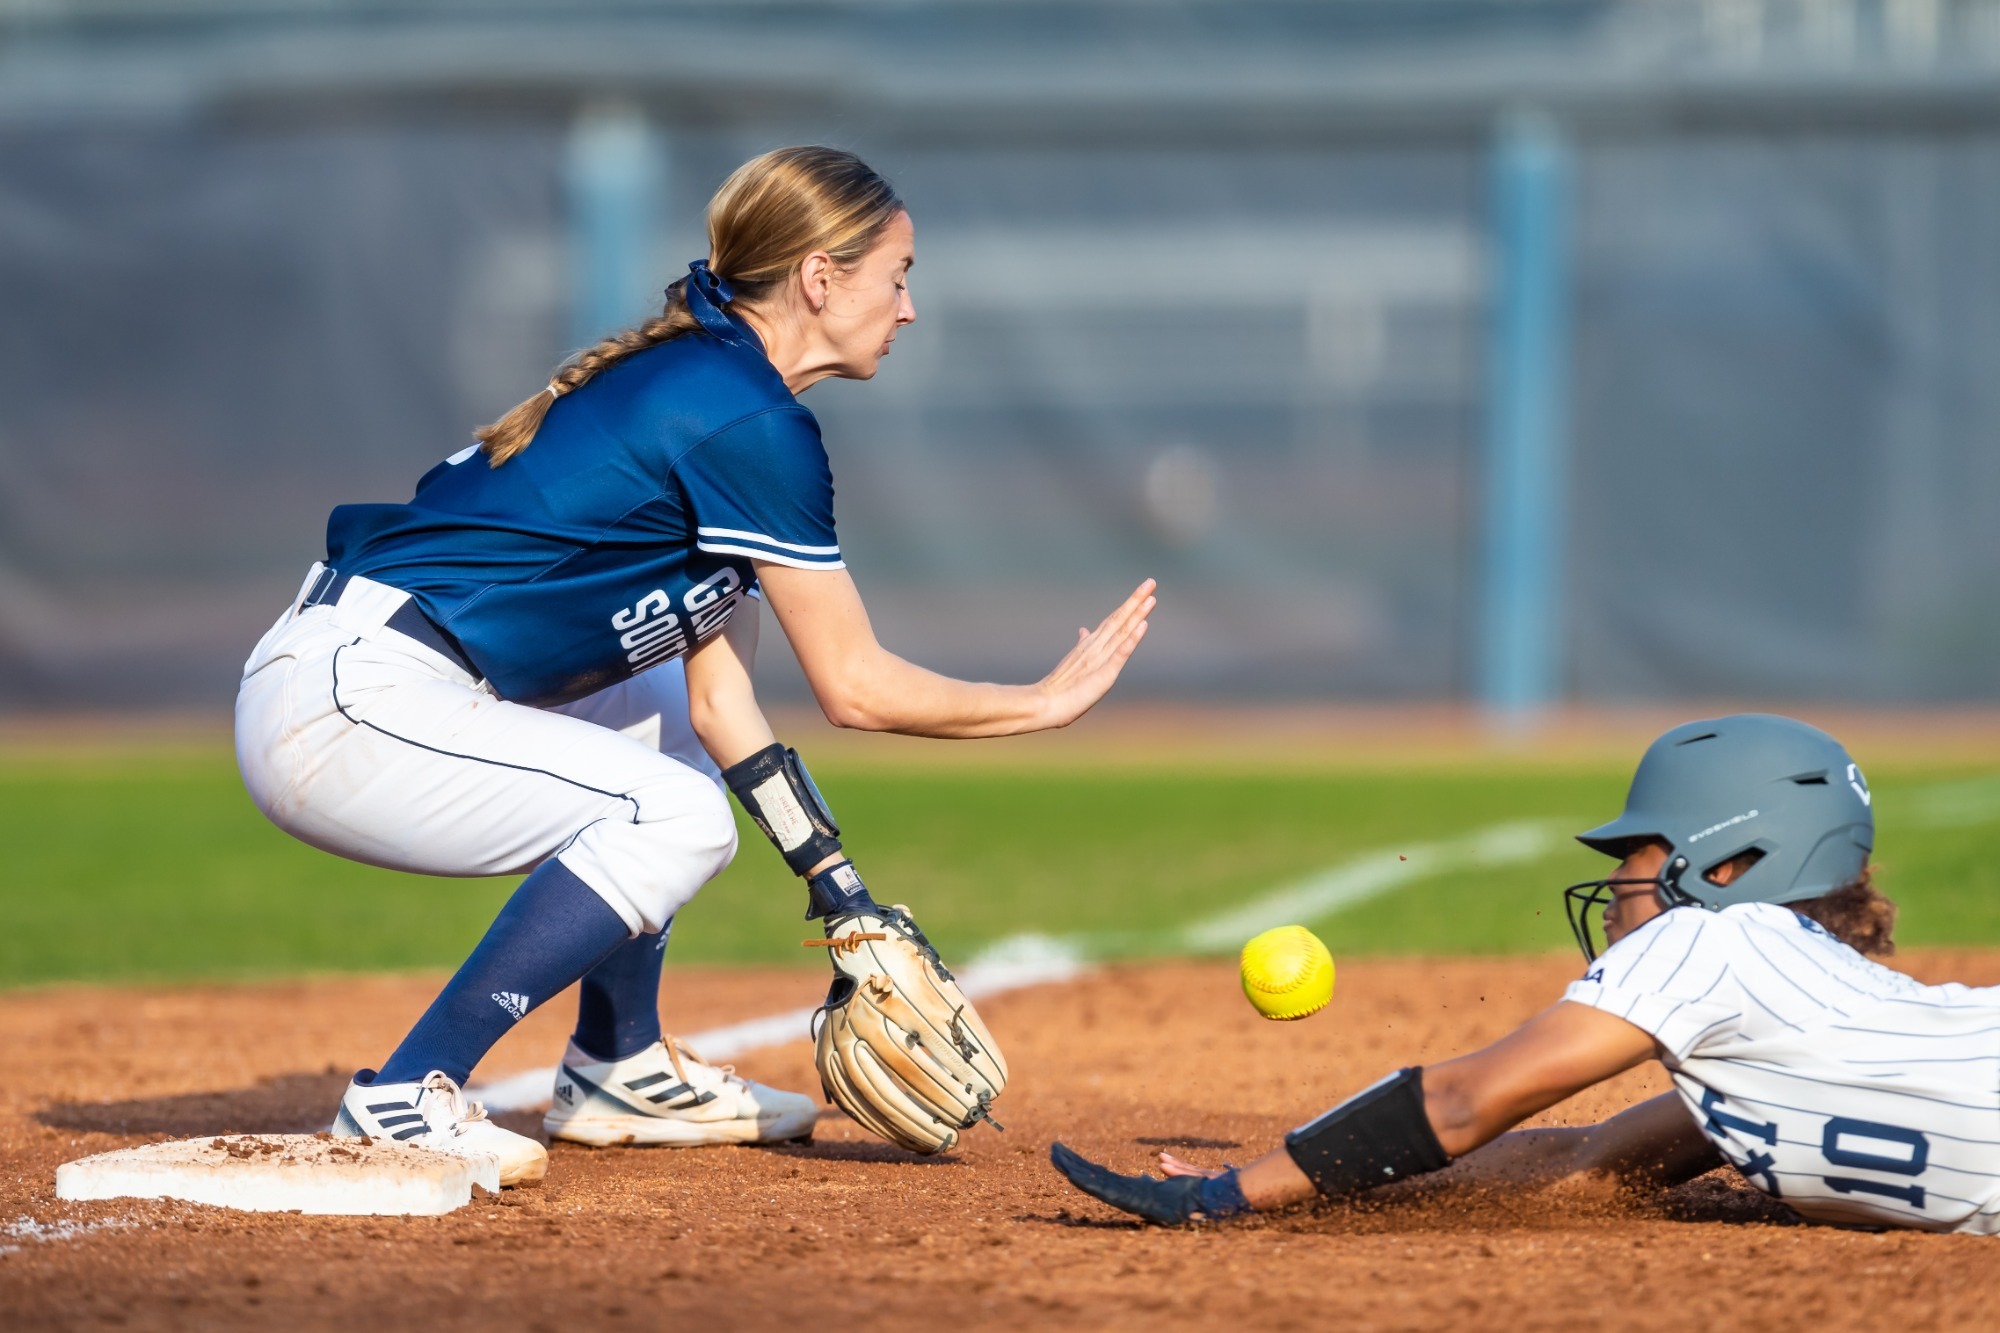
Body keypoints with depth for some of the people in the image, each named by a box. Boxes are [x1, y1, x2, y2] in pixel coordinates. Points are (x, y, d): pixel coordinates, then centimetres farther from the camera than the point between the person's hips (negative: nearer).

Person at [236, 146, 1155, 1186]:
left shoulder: (690, 380, 17)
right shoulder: (753, 421, -12)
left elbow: (718, 689, 17)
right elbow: (854, 687, -9)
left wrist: (844, 899, 15)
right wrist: (1050, 701, 4)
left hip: (341, 683, 11)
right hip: (343, 709, -11)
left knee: (672, 705, 25)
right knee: (675, 815, -21)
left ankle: (617, 1070, 26)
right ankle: (402, 1098, -16)